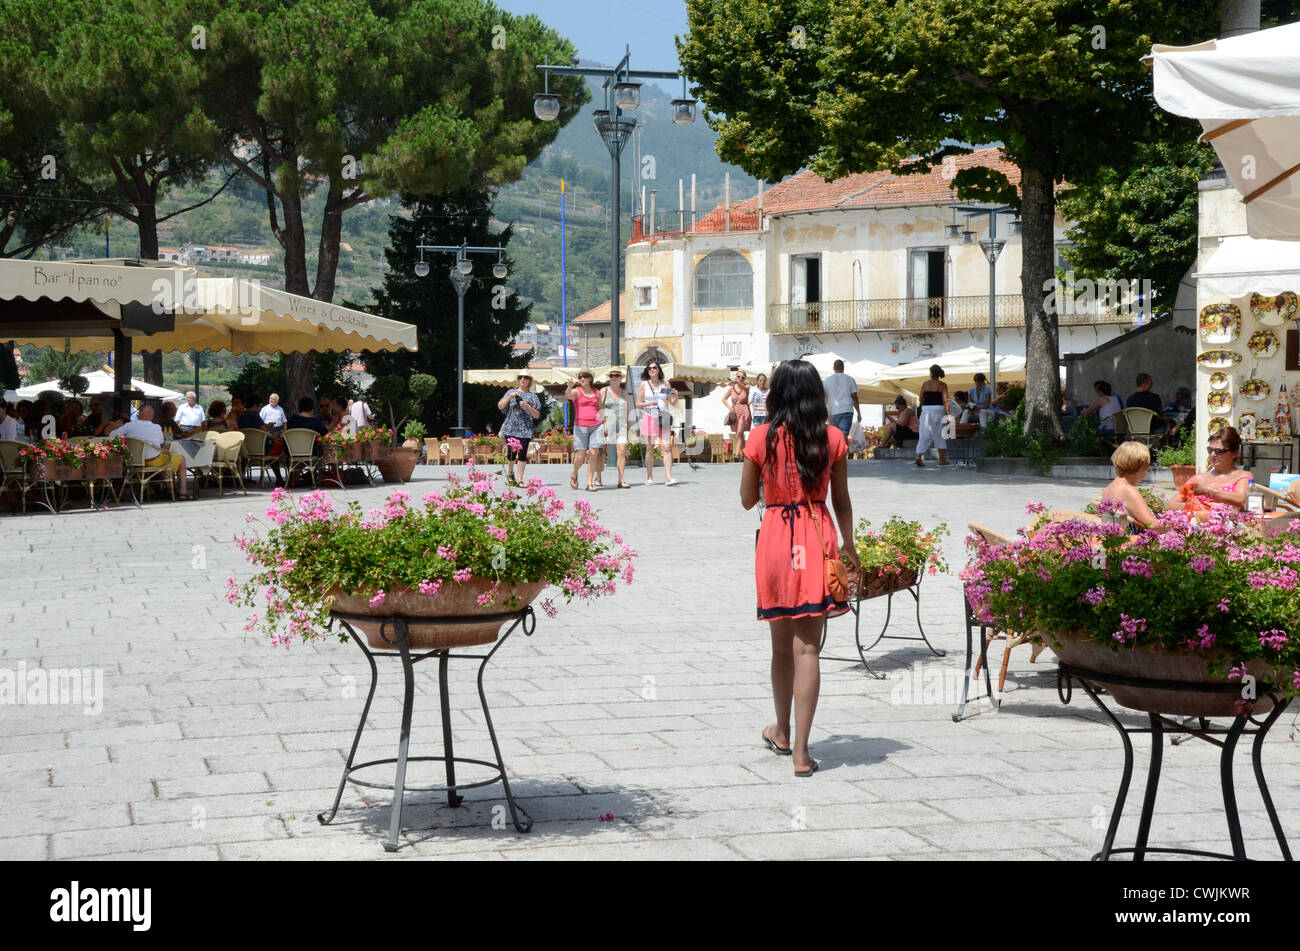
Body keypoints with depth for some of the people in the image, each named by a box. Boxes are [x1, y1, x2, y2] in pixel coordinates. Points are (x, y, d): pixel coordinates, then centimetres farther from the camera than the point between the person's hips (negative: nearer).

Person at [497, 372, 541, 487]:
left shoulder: (532, 396, 11)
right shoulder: (511, 392, 15)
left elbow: (537, 415, 6)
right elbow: (500, 406, 6)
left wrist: (527, 406, -9)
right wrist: (510, 397, -7)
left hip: (525, 429, 0)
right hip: (511, 429, 0)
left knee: (522, 454, -7)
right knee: (511, 453, -3)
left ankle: (519, 479, -3)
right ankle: (510, 472, 25)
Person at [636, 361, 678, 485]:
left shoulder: (666, 384, 10)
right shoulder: (644, 384, 5)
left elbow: (673, 403, 13)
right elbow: (638, 404, 2)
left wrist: (675, 396, -8)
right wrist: (652, 403, -12)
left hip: (663, 418, 1)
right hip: (649, 417, -1)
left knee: (667, 447, -10)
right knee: (650, 449, 2)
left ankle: (668, 477, -14)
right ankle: (649, 477, 10)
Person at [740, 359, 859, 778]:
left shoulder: (762, 438, -3)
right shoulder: (832, 438, -1)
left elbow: (747, 499, 5)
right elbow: (841, 501, 6)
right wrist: (848, 546, 20)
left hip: (775, 539, 0)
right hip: (817, 539, 0)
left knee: (782, 645, 17)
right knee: (807, 647, -1)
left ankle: (782, 732, 34)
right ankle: (800, 751, -5)